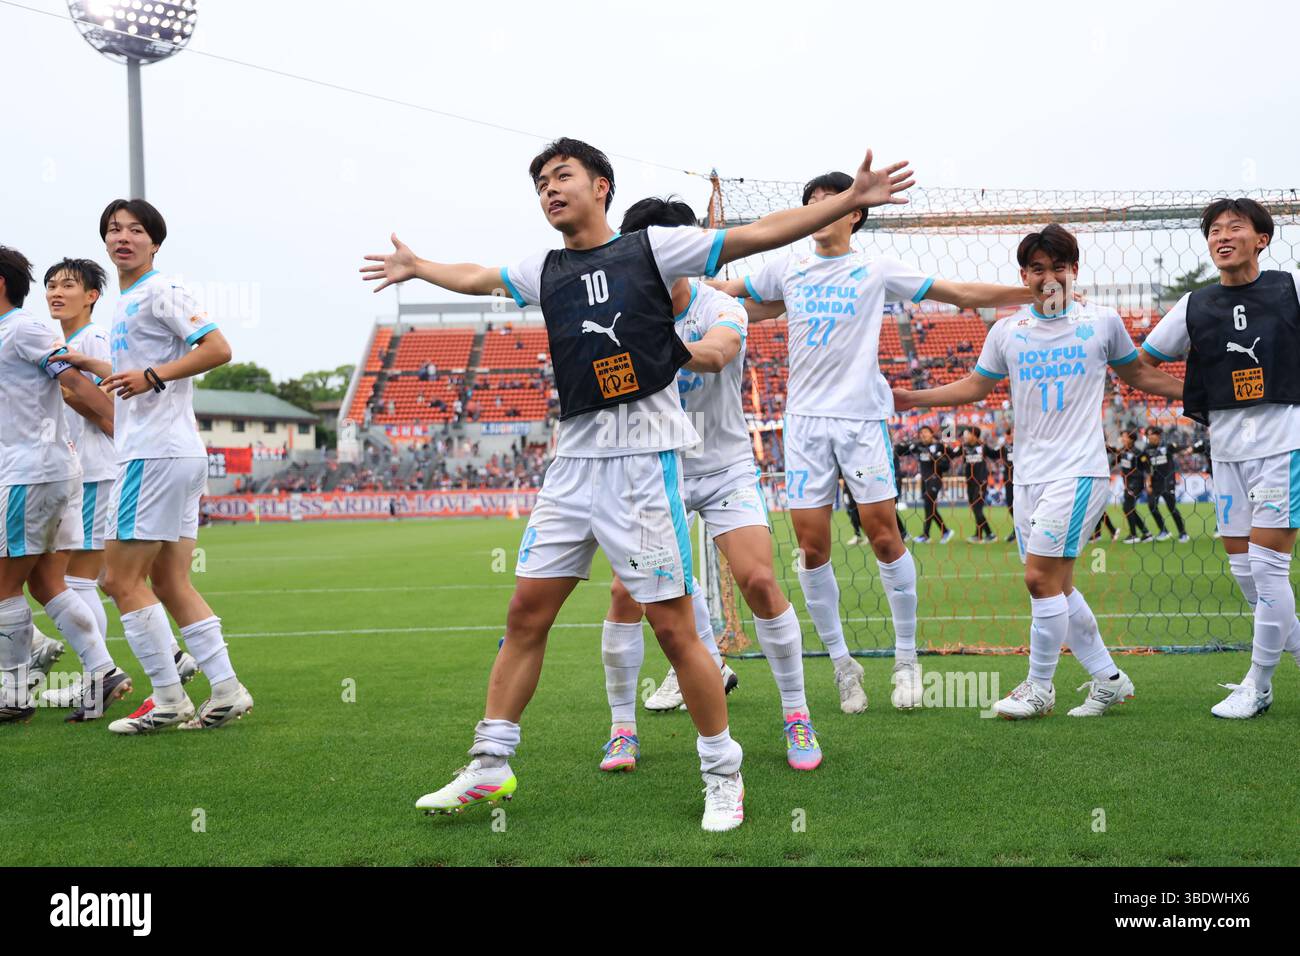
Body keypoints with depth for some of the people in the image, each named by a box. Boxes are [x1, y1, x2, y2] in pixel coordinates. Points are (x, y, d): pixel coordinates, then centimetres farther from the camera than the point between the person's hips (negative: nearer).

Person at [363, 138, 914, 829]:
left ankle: (723, 775, 10)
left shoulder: (651, 247, 1)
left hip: (642, 457, -5)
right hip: (572, 460, 6)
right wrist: (417, 267, 51)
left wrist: (849, 201, -6)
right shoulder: (544, 271, 16)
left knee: (672, 626, -5)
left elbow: (757, 234, -1)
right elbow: (477, 278, 36)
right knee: (526, 613, 6)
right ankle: (489, 766, 17)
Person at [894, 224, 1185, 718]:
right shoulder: (1007, 331, 9)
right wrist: (913, 398, 15)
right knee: (1056, 586, 6)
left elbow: (1138, 373, 16)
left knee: (1041, 579, -12)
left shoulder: (1103, 321, 3)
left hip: (1078, 472, -5)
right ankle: (1108, 678, 21)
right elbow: (975, 385, 21)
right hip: (1029, 475, 5)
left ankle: (1039, 688, 3)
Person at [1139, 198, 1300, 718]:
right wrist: (1194, 403, 2)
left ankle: (1258, 685, 4)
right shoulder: (1194, 307, 6)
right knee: (1242, 568, 6)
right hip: (1227, 451, 4)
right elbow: (1138, 363, 11)